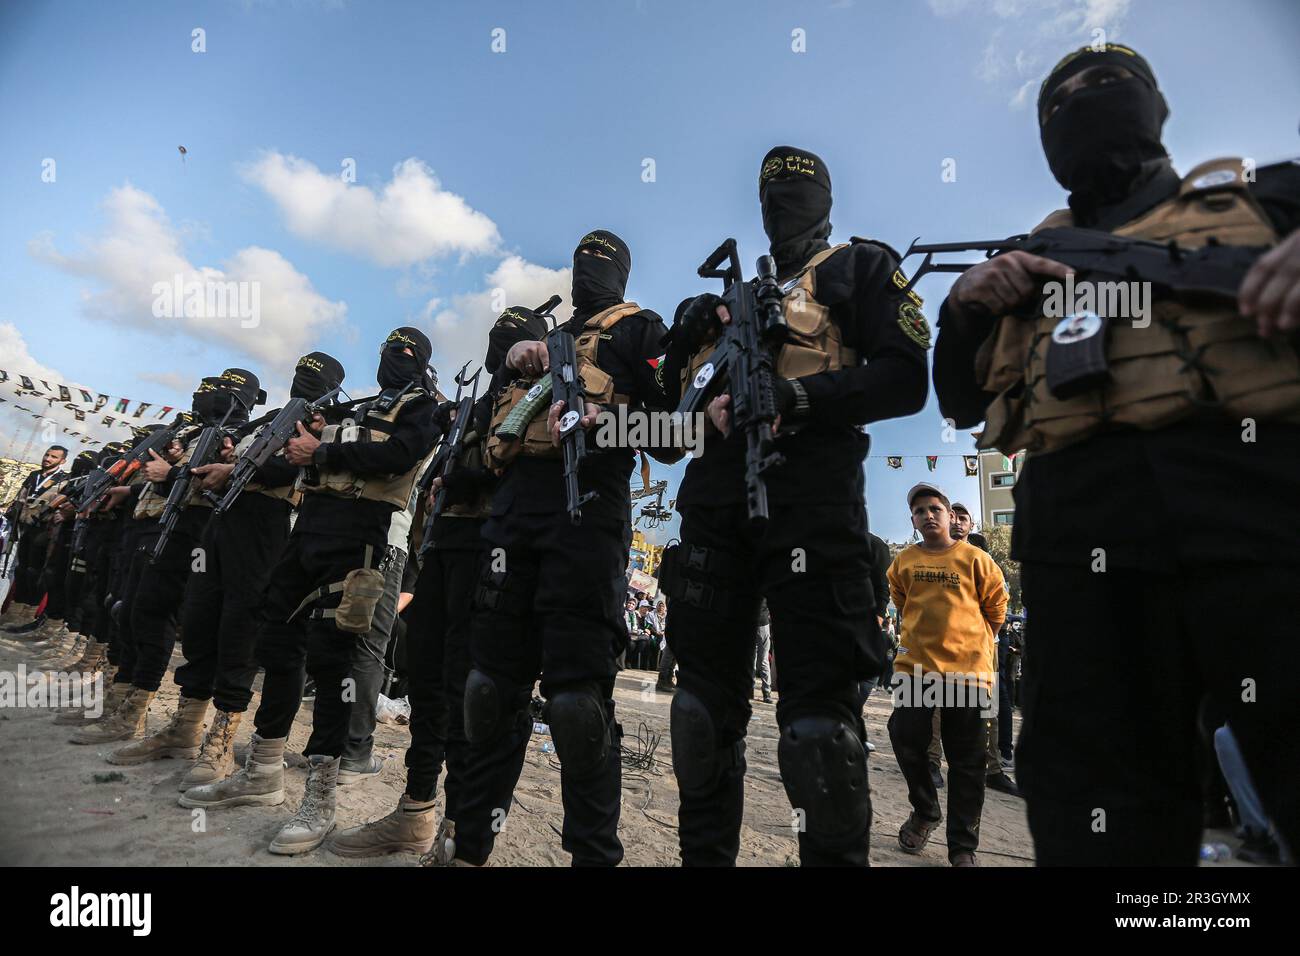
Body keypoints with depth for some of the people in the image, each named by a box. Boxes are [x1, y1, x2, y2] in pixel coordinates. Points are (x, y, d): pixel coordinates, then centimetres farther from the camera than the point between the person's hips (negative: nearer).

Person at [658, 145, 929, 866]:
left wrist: (797, 398, -17)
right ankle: (703, 855, 22)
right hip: (716, 500, 6)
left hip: (807, 498, -5)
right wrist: (688, 337, 0)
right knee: (706, 697, 9)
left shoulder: (860, 268, 12)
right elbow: (675, 394, 21)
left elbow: (905, 379, -3)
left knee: (817, 709, -6)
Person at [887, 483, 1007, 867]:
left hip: (967, 667, -1)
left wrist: (970, 637, 11)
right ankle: (924, 811, 26)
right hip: (915, 664, 2)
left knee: (966, 762, 5)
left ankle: (963, 847, 18)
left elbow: (995, 607, 7)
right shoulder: (904, 561, 2)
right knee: (906, 738, -3)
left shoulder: (974, 559, -4)